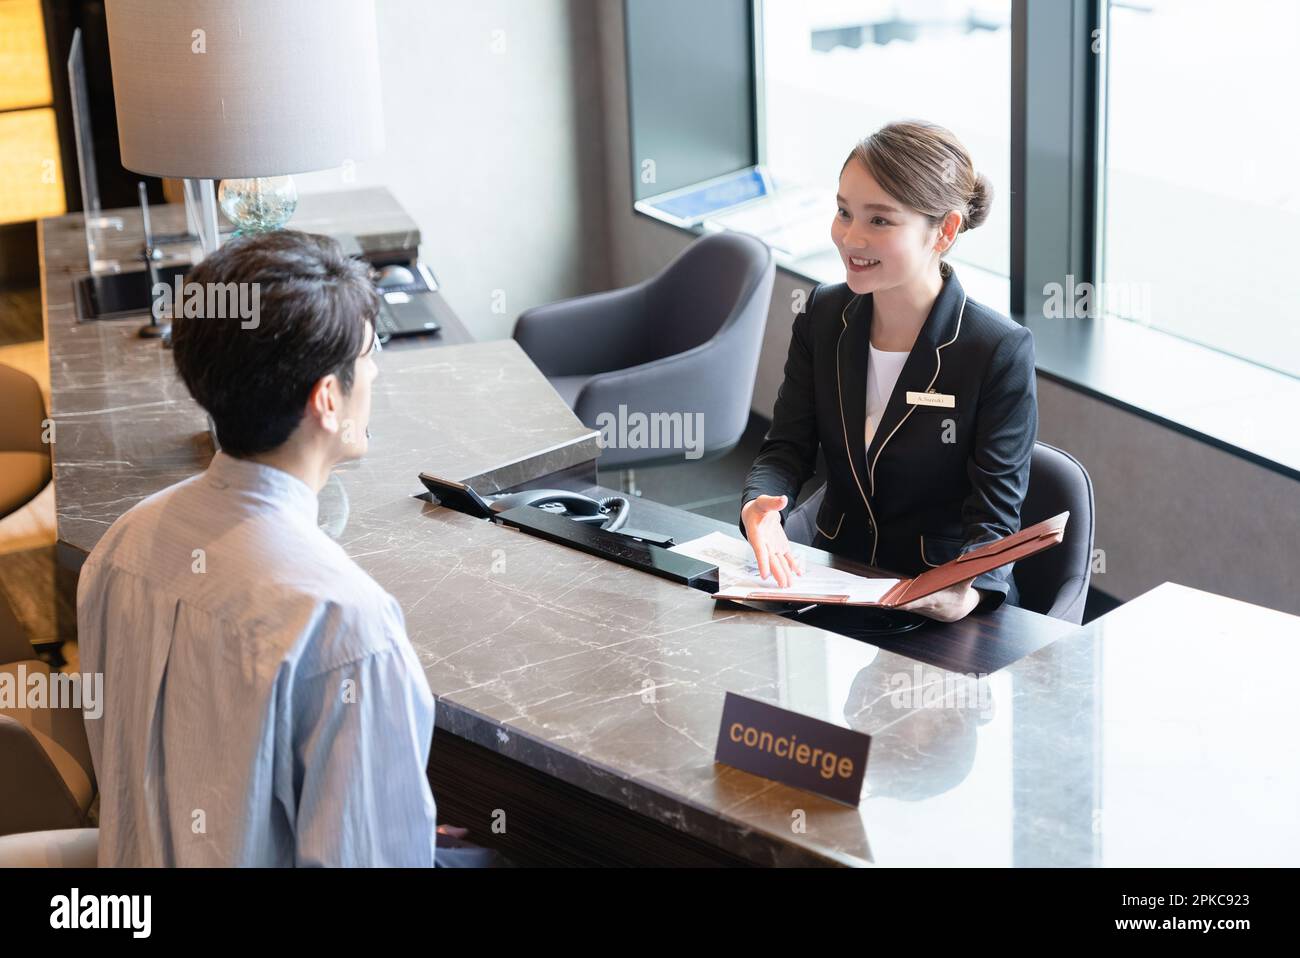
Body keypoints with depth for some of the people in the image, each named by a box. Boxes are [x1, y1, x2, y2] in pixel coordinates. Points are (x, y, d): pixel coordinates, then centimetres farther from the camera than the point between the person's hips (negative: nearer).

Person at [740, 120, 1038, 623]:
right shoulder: (824, 316, 2)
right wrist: (760, 505, -23)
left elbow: (994, 517, -15)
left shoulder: (1000, 351, -14)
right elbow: (787, 448, 1)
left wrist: (968, 595, -36)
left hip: (943, 606, -4)